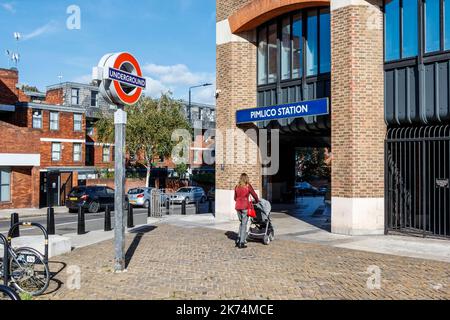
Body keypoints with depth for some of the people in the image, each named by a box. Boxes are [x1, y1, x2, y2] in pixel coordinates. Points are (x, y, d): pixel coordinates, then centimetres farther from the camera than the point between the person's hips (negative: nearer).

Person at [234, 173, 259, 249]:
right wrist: (257, 201, 20)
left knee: (241, 223, 20)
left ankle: (239, 241, 19)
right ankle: (241, 243, 3)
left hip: (238, 206, 5)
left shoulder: (237, 186, 8)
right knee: (244, 224, 2)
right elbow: (254, 195, 1)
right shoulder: (248, 186, -5)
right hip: (245, 207, -5)